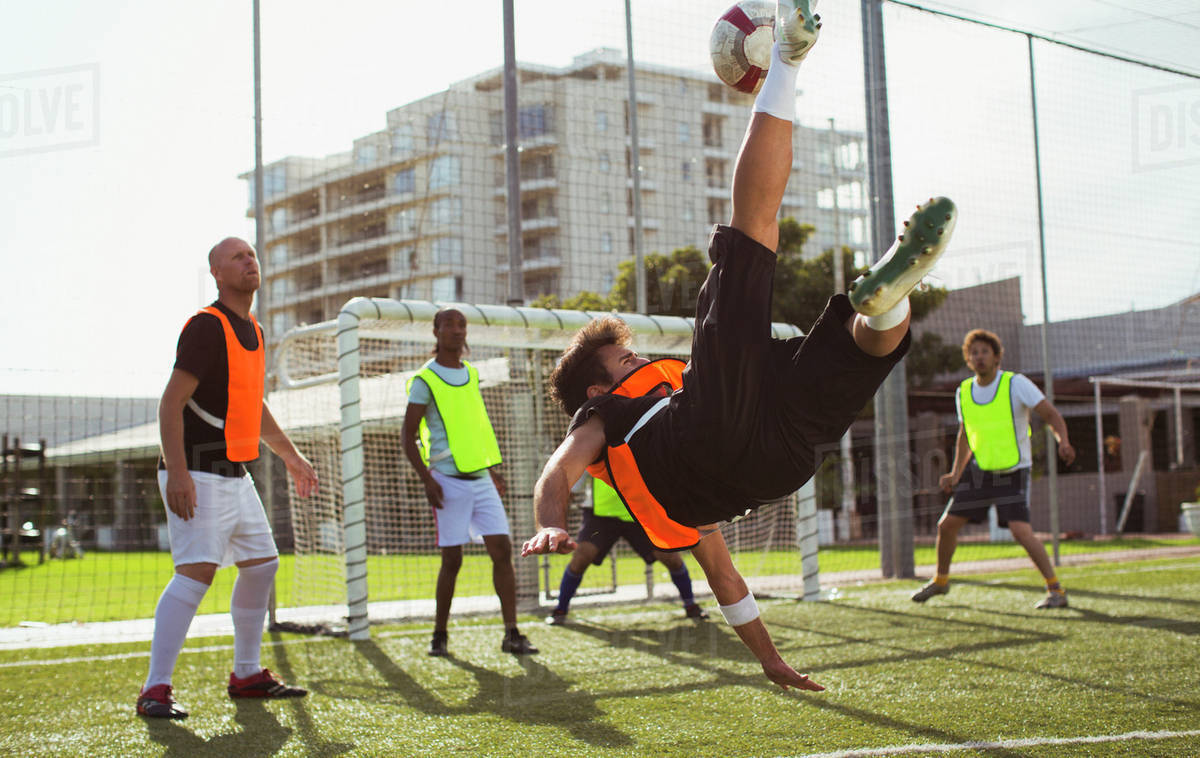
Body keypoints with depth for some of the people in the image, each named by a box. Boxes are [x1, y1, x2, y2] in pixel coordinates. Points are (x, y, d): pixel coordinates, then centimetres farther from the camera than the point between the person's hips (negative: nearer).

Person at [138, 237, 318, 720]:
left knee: (262, 566, 12)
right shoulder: (207, 326, -12)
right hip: (198, 475, -9)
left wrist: (291, 456, 32)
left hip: (235, 475, 10)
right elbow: (171, 402, -18)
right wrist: (177, 472, -27)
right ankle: (155, 690, -14)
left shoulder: (252, 331, 15)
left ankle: (246, 675, 24)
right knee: (197, 572, -18)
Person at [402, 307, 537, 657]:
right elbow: (409, 439, -6)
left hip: (481, 479, 5)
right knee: (452, 559, -2)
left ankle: (511, 633, -2)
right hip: (450, 482, -5)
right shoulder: (425, 380, -5)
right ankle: (439, 635, 13)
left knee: (502, 550, -4)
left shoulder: (472, 375, 14)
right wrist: (427, 480, -15)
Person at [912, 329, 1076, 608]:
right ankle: (940, 580, 33)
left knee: (1021, 531, -22)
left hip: (1012, 472, -5)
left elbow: (1052, 415, -17)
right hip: (979, 470, 5)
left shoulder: (1016, 384, -12)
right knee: (946, 525, 7)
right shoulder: (964, 392, 3)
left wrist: (1063, 442, -36)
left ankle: (1056, 590, -8)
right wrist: (956, 475, 13)